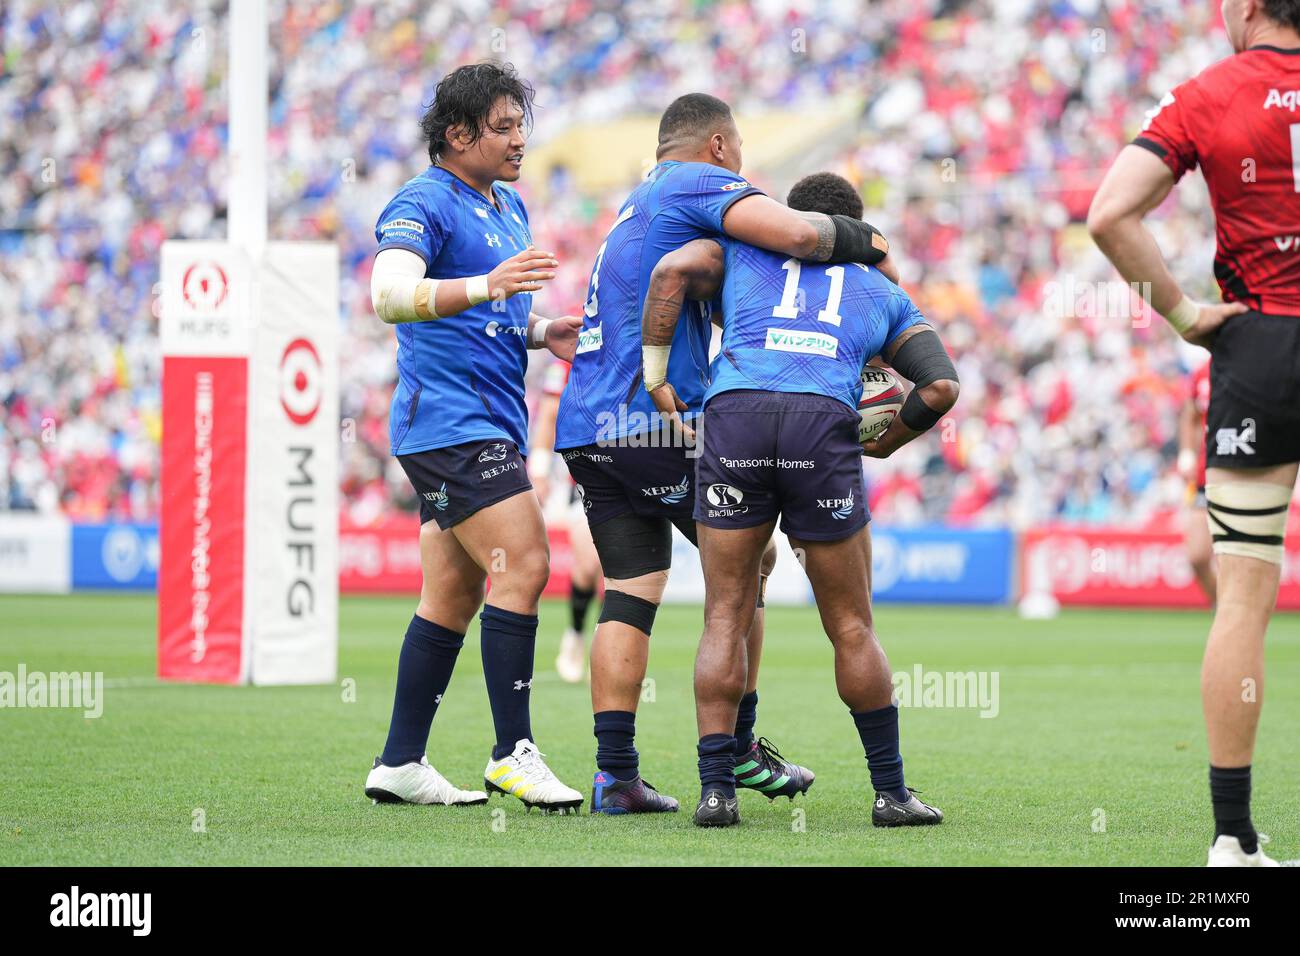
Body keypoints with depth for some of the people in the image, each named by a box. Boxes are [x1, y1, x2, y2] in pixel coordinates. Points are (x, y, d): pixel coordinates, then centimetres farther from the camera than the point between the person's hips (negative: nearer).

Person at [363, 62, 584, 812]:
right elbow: (390, 294, -27)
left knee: (454, 595, 9)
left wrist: (540, 332, 9)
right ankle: (514, 755, -13)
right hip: (450, 423, -9)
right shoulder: (424, 204, -10)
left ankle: (400, 764, 13)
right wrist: (485, 286, -39)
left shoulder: (510, 208, 18)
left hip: (490, 425, 9)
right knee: (524, 567, -16)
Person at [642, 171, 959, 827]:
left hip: (733, 412, 0)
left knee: (724, 618, 9)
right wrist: (881, 445, 30)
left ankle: (716, 789, 1)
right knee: (851, 628, 11)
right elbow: (941, 385, 17)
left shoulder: (743, 250, 29)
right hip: (823, 424, 0)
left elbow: (674, 269, 8)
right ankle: (891, 792, 14)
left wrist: (655, 377, 11)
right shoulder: (883, 292, 30)